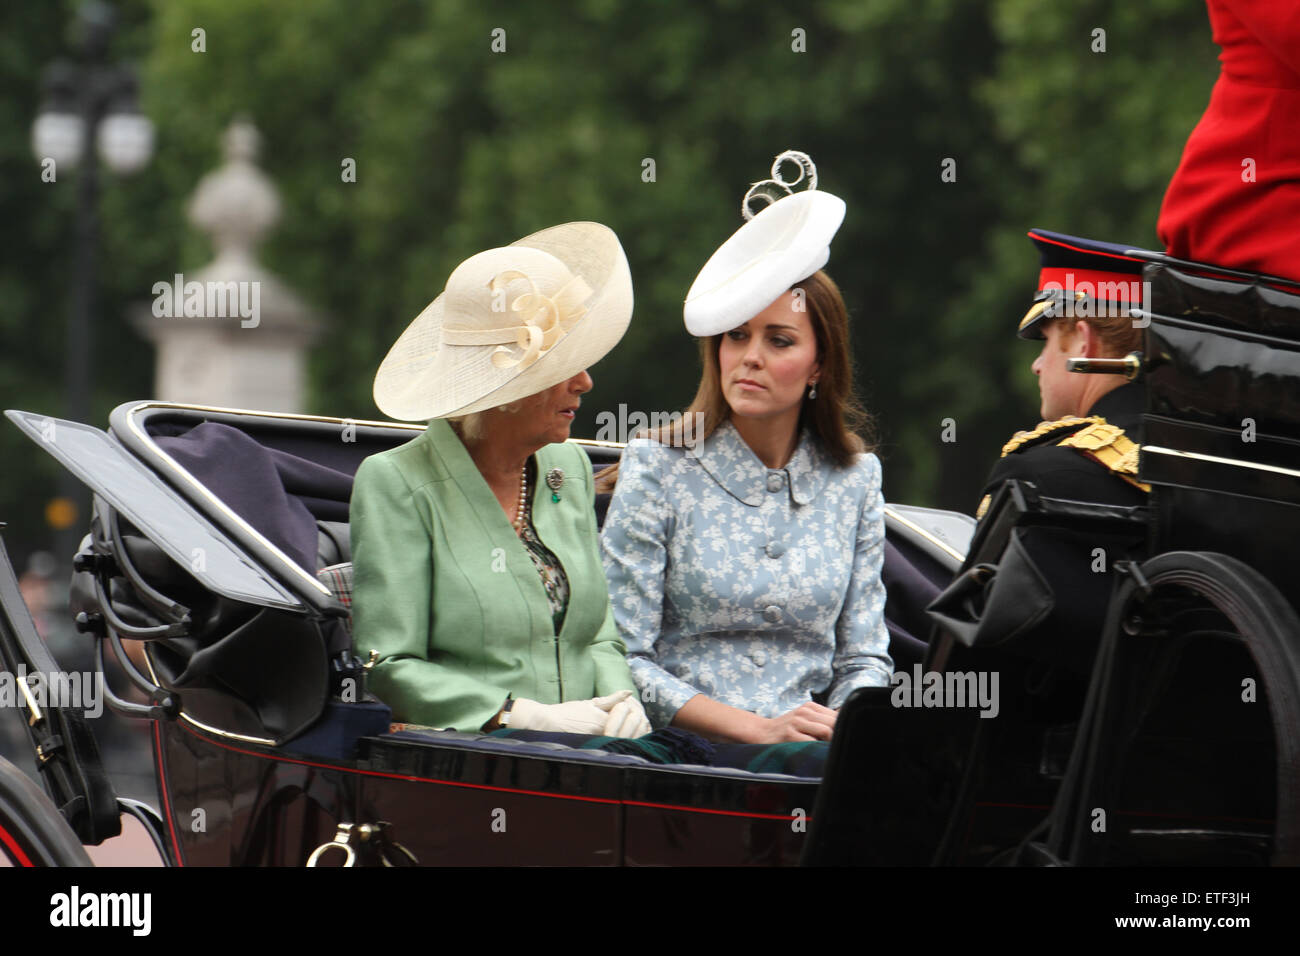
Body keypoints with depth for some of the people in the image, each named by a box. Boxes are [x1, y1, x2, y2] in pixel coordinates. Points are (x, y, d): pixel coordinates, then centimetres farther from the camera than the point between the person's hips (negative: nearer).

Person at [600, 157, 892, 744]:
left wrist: (839, 729, -8)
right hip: (677, 757, -3)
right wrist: (760, 730, -14)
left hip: (809, 764, 3)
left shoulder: (855, 479, 11)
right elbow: (621, 661, -5)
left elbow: (864, 658, 15)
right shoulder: (657, 470, 0)